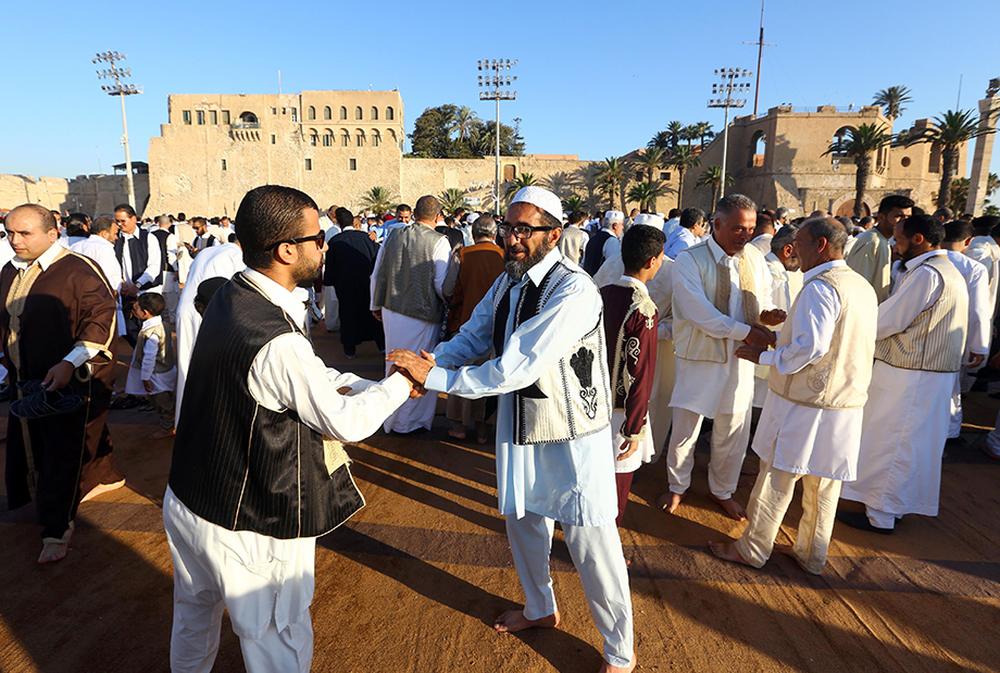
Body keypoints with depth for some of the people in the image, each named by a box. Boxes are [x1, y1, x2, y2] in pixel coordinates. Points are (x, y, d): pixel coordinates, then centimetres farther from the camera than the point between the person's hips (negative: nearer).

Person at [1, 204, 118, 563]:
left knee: (60, 460, 3)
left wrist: (69, 364, -27)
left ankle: (57, 530, 19)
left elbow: (102, 317, -21)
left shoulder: (77, 269, -15)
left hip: (66, 384, -7)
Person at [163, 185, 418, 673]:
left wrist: (372, 386, -2)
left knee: (193, 621, 33)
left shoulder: (230, 298, -5)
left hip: (186, 502, 9)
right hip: (250, 529, -9)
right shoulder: (278, 343, -32)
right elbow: (348, 422, -19)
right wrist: (402, 382, -5)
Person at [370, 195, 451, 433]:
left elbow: (378, 275, 9)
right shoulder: (439, 242, -13)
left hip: (392, 311, 6)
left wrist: (377, 304, 22)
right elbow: (442, 285, -16)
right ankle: (408, 421, 21)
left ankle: (391, 418, 37)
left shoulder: (393, 236, 3)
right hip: (423, 316, -5)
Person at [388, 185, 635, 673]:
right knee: (523, 521, 23)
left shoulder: (573, 291, -26)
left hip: (571, 436, -8)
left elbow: (515, 370, -32)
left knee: (590, 544, 3)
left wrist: (434, 377, -28)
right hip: (520, 425, 8)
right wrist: (428, 361, -18)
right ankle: (540, 609, 52)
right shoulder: (507, 283, 1)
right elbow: (472, 338, 2)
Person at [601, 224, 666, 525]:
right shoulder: (644, 309, -22)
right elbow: (640, 376, -22)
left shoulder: (601, 294, -3)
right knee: (618, 480, 12)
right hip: (621, 408, -7)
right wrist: (634, 430, -15)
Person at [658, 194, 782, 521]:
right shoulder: (689, 260, -13)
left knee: (734, 431, 15)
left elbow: (762, 299, 11)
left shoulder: (756, 259, 3)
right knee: (685, 429, 9)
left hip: (739, 359, 4)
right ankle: (677, 486, 34)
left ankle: (723, 490, 38)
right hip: (699, 358, -4)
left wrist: (767, 313, -13)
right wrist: (746, 331, -26)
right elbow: (700, 313, -22)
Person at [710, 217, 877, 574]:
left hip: (803, 402, -8)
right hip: (846, 403, 8)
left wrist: (764, 356, -14)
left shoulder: (820, 287, -17)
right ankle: (812, 554, 31)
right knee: (824, 483, 16)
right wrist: (784, 335, 15)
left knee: (777, 477, 5)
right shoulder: (864, 287, 10)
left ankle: (752, 549, 19)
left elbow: (810, 346, -26)